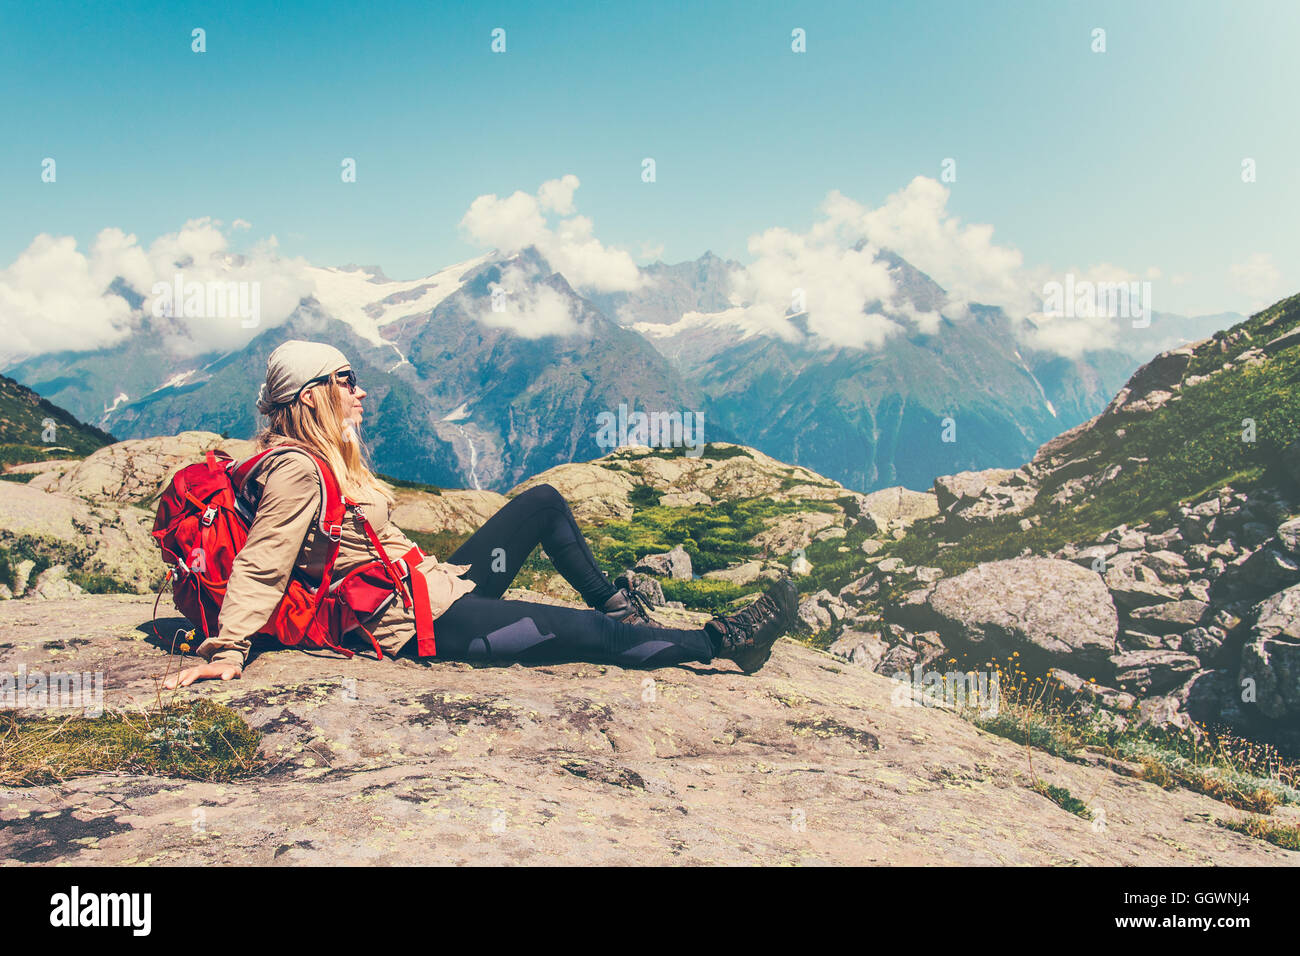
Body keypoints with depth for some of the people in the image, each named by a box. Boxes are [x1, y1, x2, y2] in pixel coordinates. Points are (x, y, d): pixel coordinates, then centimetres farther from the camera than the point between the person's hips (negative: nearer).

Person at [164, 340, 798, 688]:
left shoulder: (330, 457, 12)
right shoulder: (297, 471, -18)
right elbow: (259, 565, -23)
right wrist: (227, 649, -31)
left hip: (440, 583, 11)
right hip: (425, 622, -11)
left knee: (544, 501, 13)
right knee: (591, 634, -14)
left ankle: (614, 602, 23)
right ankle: (723, 642, -5)